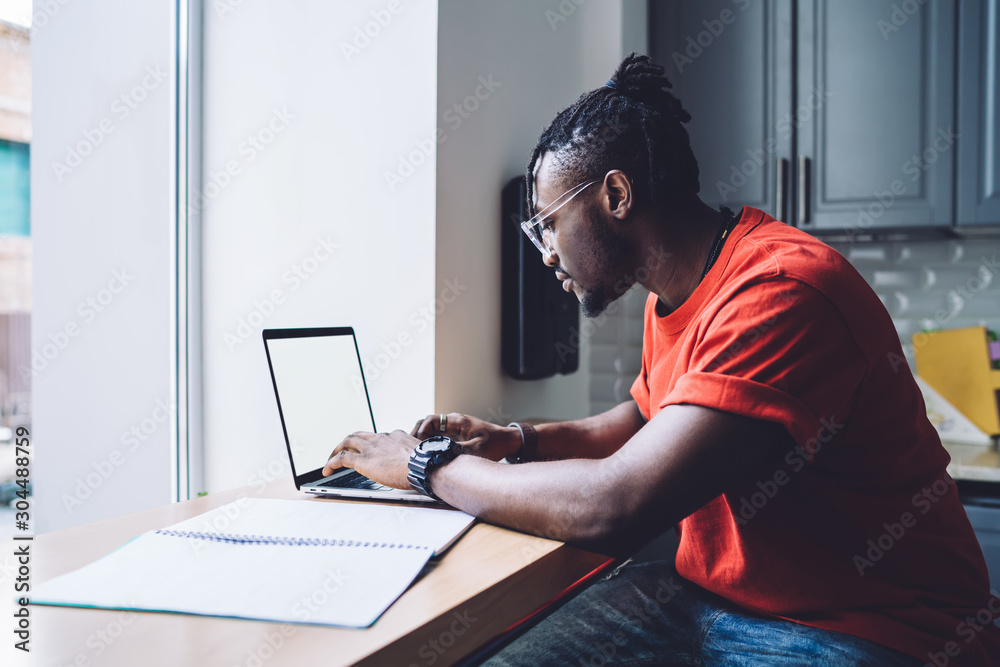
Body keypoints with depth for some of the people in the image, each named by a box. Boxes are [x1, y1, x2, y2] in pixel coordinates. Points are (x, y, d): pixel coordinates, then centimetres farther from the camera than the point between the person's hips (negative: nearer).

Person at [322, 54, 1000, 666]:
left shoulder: (780, 293, -22)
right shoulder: (672, 293, 7)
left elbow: (614, 507, -28)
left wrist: (429, 465, -14)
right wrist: (518, 440, 10)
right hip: (703, 593, 8)